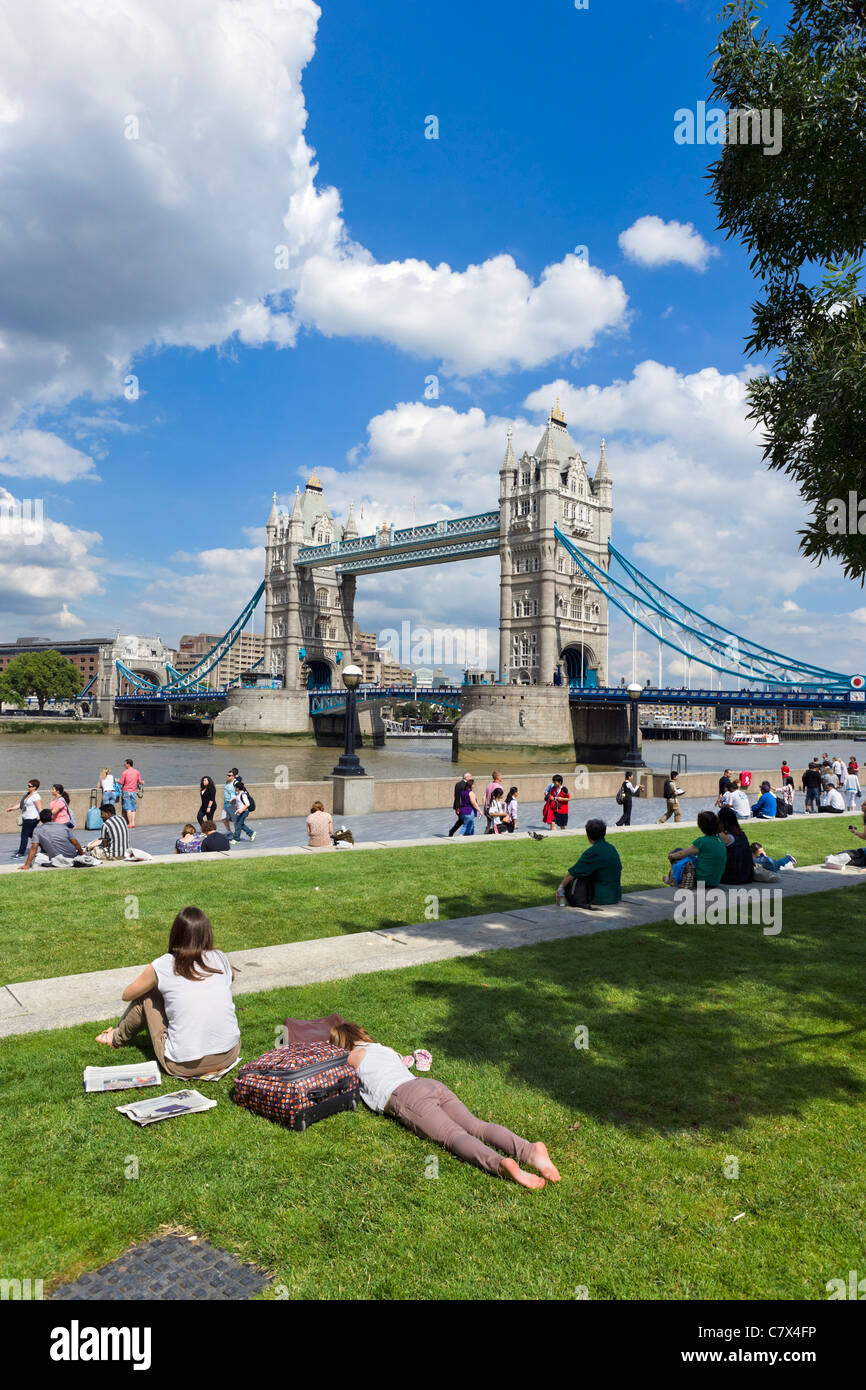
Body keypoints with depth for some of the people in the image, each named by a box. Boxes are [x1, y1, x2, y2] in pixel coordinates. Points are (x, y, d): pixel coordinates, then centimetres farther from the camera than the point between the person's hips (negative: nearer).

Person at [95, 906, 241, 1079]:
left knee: (146, 996, 15)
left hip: (185, 1066, -2)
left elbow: (126, 995, 14)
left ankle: (119, 1037, 43)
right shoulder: (220, 959, 0)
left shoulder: (161, 966, -7)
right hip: (229, 1054, 3)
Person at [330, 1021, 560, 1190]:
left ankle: (501, 1164, -52)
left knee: (454, 1135, -25)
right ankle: (529, 1150, -40)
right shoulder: (387, 1049, 36)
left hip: (407, 1097, -6)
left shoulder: (355, 1056, 18)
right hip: (432, 1084, 6)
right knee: (476, 1126, -14)